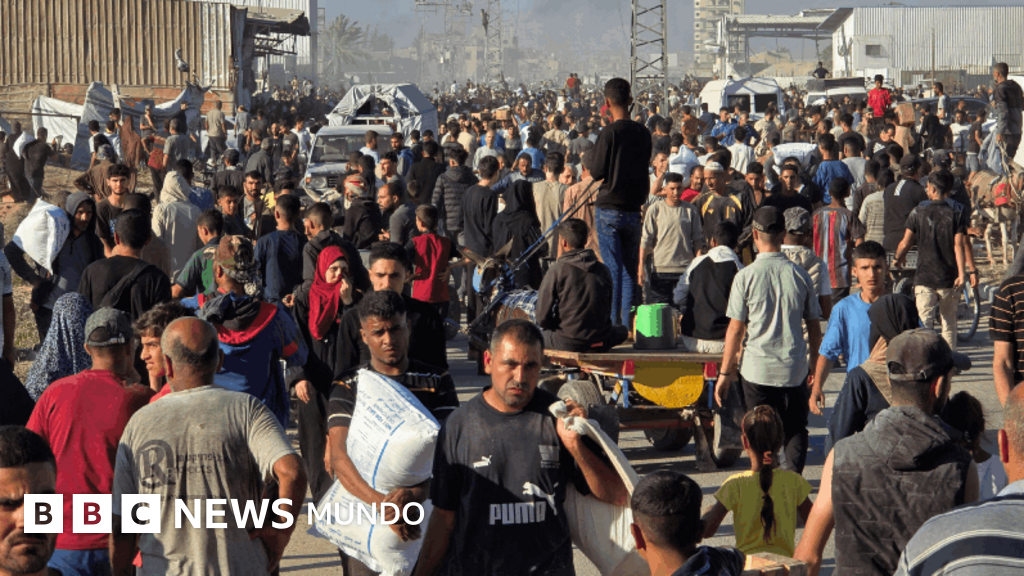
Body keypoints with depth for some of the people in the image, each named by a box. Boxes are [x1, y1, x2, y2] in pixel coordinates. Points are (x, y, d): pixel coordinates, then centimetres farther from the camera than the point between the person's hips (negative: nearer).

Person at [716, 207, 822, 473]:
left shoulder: (746, 276, -7)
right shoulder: (799, 274, 0)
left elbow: (735, 329, -5)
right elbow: (814, 326, 6)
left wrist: (725, 373, 3)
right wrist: (816, 362, 20)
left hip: (758, 368, -2)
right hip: (795, 368, 2)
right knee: (796, 429, 12)